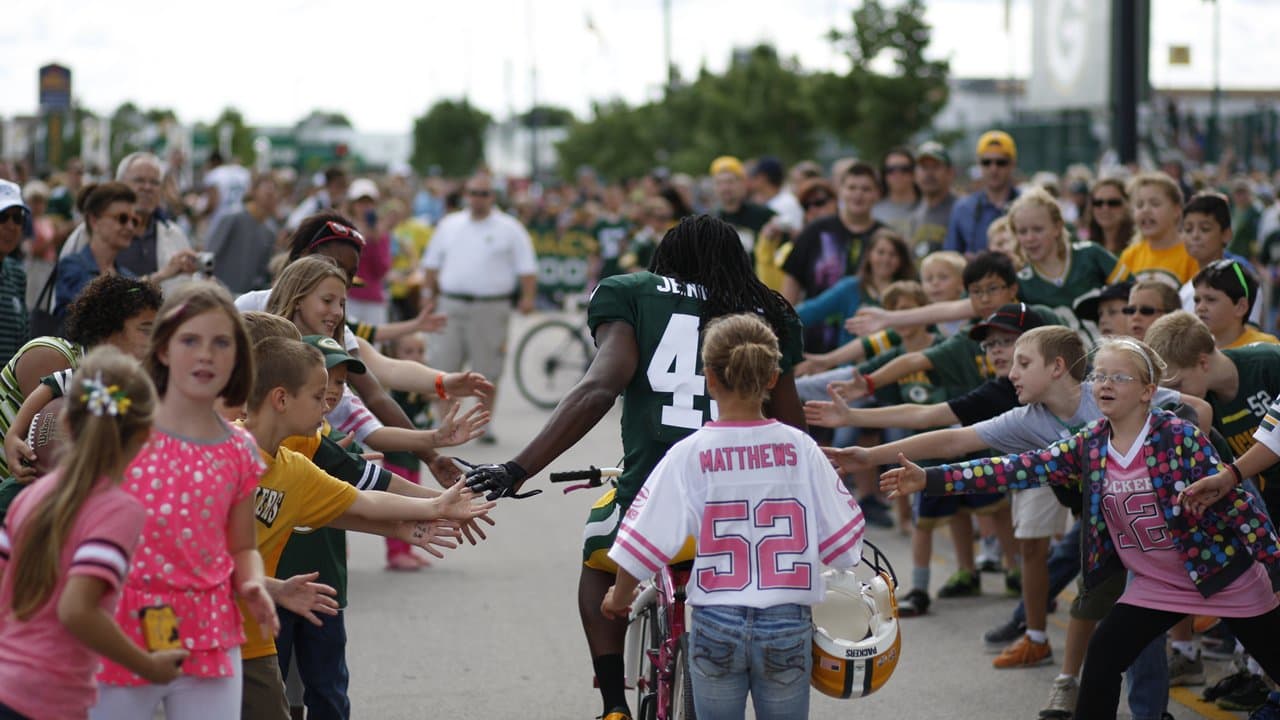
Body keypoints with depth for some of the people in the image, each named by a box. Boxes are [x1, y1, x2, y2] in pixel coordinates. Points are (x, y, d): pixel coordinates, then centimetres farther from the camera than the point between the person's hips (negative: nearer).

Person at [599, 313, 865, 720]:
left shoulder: (689, 454, -9)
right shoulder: (799, 448, -5)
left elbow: (643, 543, -7)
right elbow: (842, 541, 0)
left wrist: (619, 598, 11)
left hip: (715, 625, -1)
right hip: (789, 625, 1)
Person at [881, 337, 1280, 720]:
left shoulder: (1180, 436, -19)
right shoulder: (1089, 446, -5)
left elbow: (1233, 499, -16)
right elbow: (1021, 468, -10)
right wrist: (930, 479, -17)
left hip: (1223, 575, -4)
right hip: (1155, 584, 4)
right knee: (1102, 657, -7)